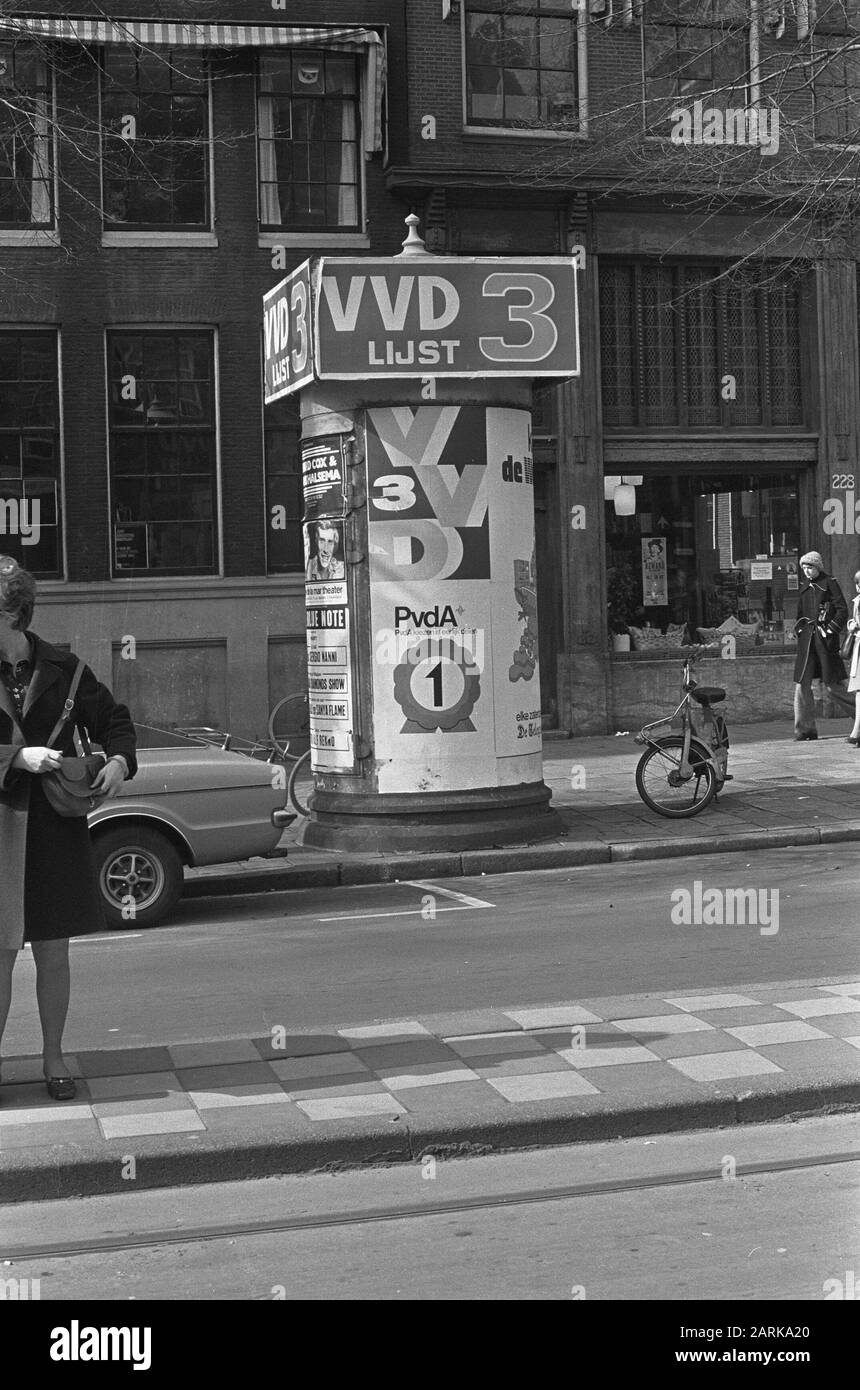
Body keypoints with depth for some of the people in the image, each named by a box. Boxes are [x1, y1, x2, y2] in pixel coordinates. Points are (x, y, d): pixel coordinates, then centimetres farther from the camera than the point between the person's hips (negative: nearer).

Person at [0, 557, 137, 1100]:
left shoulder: (60, 668, 3)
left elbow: (113, 719, 11)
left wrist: (119, 760, -7)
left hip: (54, 825, 1)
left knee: (52, 950, 7)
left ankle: (54, 1058, 20)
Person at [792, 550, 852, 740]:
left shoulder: (829, 584, -1)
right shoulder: (803, 589, 16)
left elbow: (842, 610, -5)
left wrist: (831, 630, -13)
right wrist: (799, 630, 9)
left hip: (825, 639, -5)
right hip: (806, 639, 6)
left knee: (832, 685, -3)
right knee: (802, 684, -2)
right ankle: (805, 728, 1)